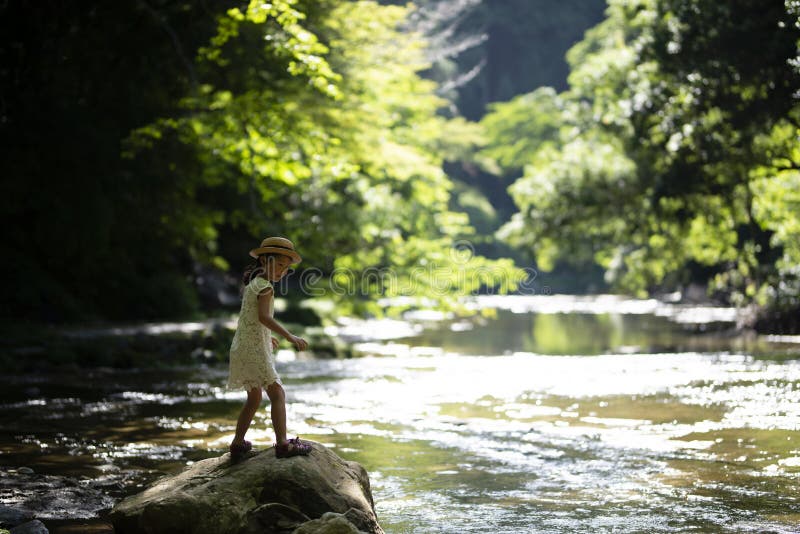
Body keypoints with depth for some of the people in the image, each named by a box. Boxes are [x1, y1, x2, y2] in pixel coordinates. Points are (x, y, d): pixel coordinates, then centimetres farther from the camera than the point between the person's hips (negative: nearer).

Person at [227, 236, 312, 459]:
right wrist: (289, 336, -30)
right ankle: (283, 444, -22)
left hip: (242, 347, 10)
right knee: (277, 393, -13)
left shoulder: (252, 283, 16)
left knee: (254, 398, 20)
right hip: (255, 349, -10)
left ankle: (238, 443, 25)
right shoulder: (265, 286, -12)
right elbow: (264, 316, -25)